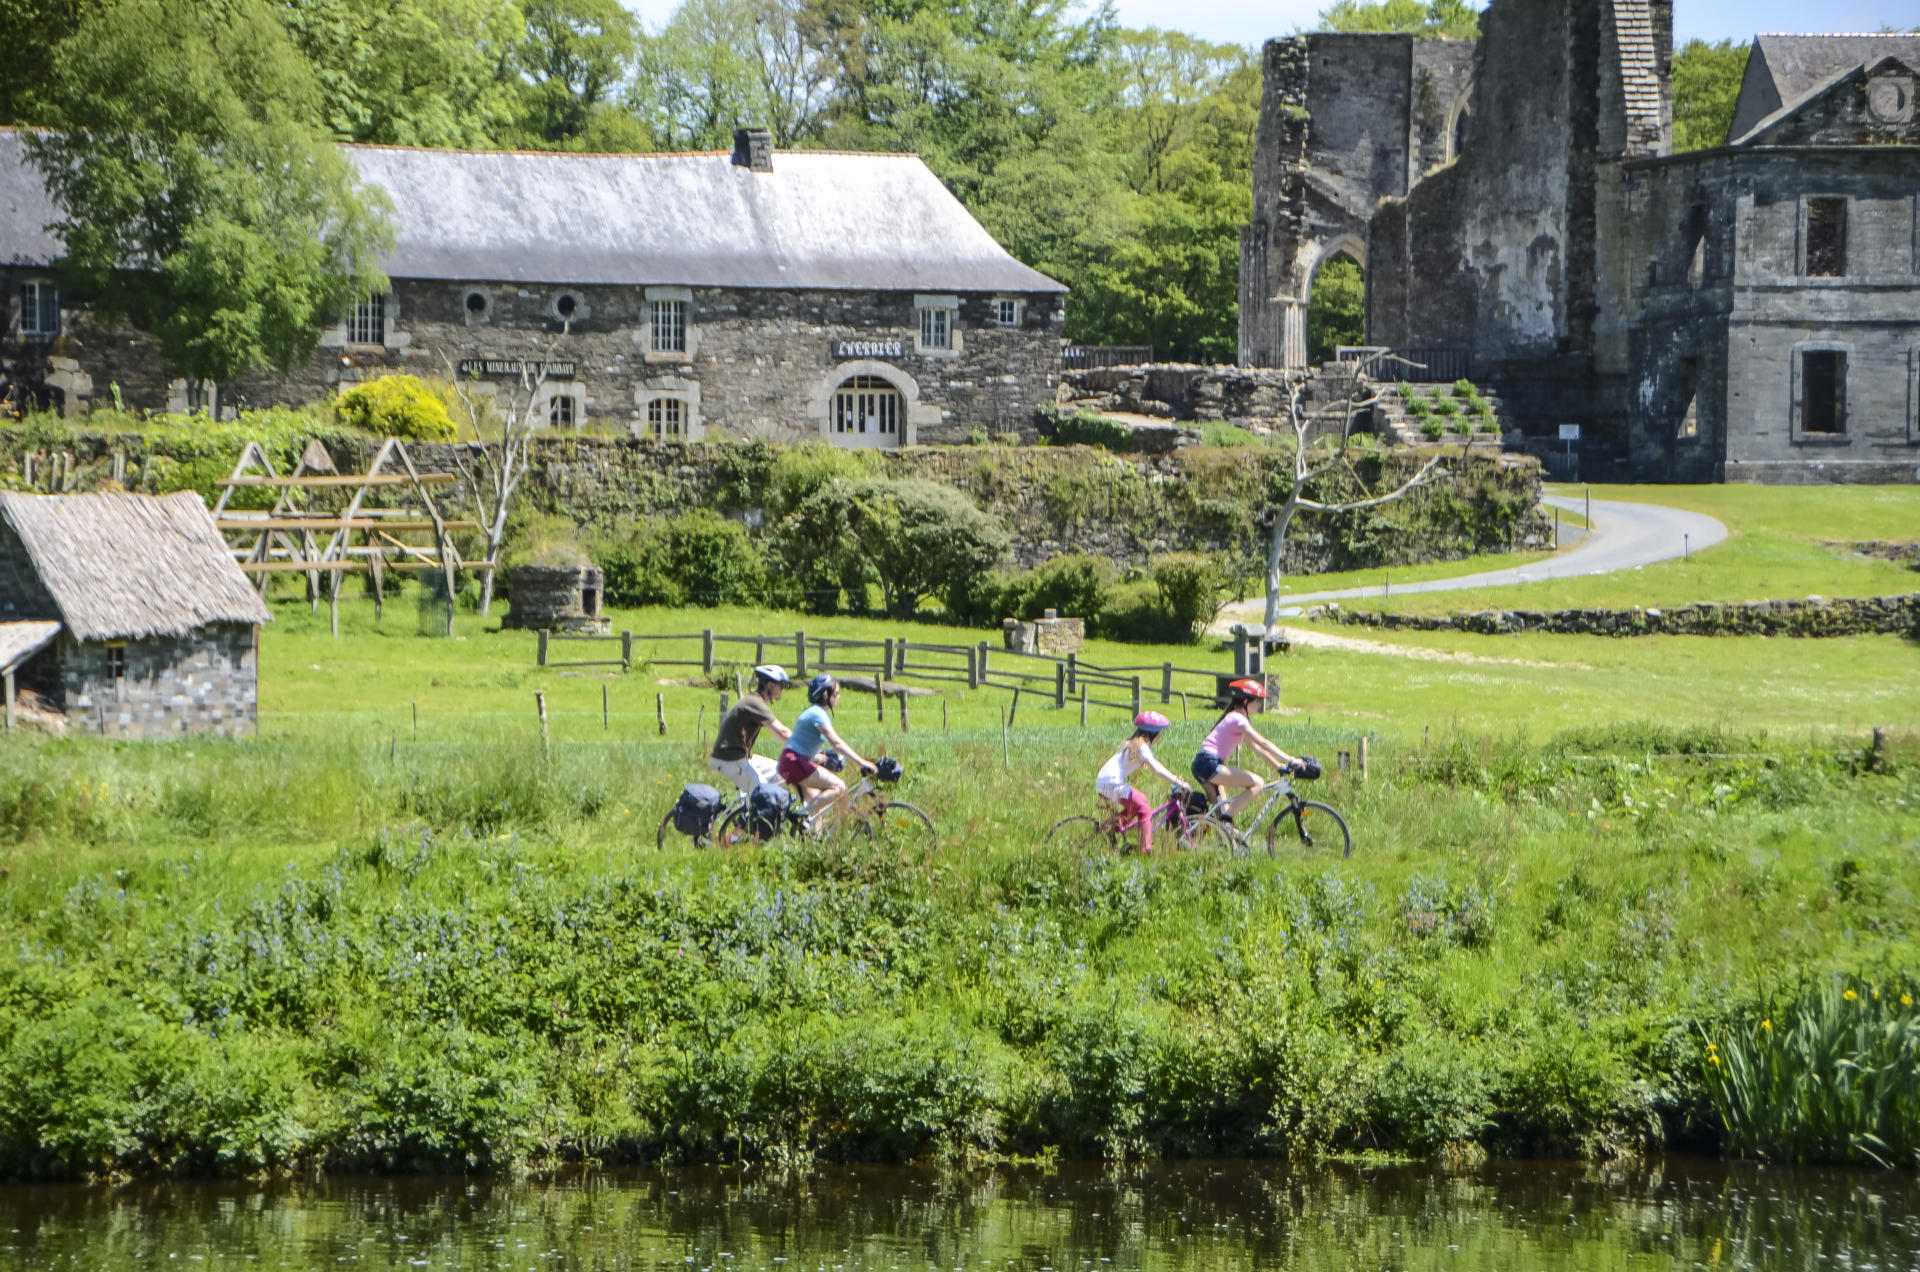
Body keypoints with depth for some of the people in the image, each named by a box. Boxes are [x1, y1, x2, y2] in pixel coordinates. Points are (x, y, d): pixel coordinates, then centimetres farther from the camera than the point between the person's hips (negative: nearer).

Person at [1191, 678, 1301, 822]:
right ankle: (1226, 819, -18)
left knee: (1222, 810, 14)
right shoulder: (1238, 719, -10)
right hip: (1209, 763, -10)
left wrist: (1279, 765, 19)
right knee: (1257, 783, -14)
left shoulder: (1234, 718, 20)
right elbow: (1263, 744, -17)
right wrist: (1290, 760, -18)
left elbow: (1256, 747, 24)